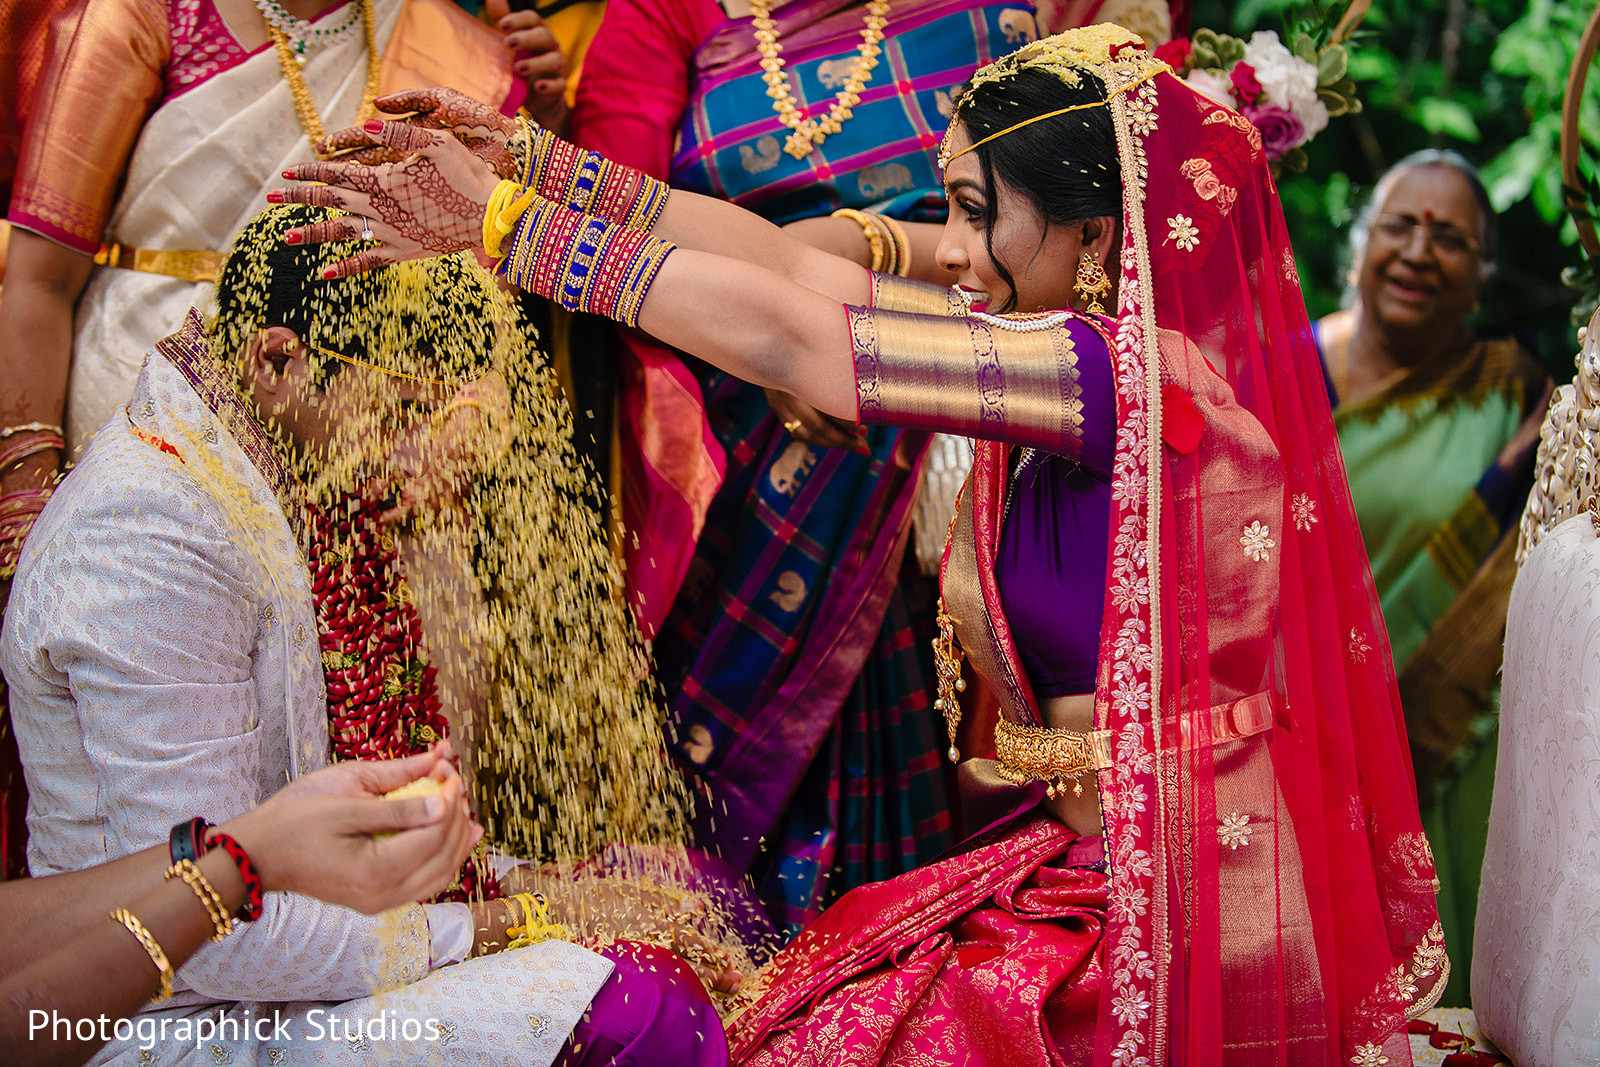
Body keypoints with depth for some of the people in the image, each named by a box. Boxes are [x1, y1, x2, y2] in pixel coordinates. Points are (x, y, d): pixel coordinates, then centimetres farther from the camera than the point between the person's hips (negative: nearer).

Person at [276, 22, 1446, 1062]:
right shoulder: (1075, 362, 5)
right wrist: (523, 166, 3)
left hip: (1176, 917, -8)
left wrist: (511, 223, -16)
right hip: (1088, 861, 8)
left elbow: (780, 336, -22)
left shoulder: (1144, 377, -20)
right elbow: (794, 265, 4)